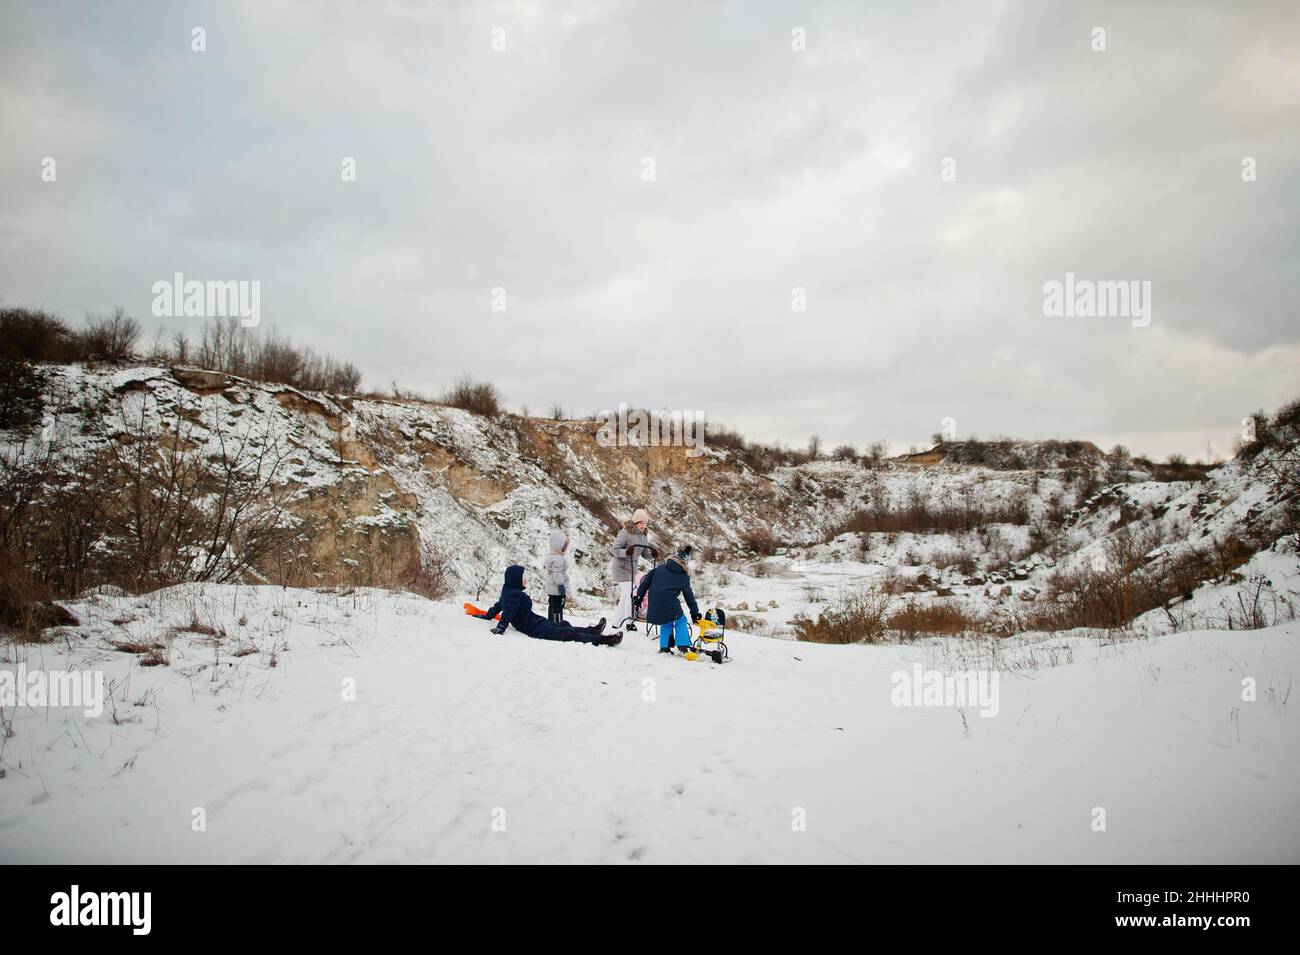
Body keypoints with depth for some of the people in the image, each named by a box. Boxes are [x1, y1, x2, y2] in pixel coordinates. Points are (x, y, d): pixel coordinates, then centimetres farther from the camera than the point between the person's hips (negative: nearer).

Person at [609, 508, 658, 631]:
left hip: (633, 567, 8)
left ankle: (616, 622, 21)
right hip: (620, 566, -8)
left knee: (625, 595, 11)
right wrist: (626, 552, -36)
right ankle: (630, 622, -15)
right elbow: (614, 550, -18)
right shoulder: (625, 533, -19)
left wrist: (652, 553, -12)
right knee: (629, 593, -18)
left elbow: (646, 548, 10)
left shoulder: (644, 535, 3)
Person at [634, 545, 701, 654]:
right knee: (680, 621, 17)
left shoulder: (660, 568, 11)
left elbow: (646, 580, 10)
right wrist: (695, 613, 17)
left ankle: (664, 647, 19)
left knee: (666, 622, 26)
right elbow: (689, 596, 9)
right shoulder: (684, 577, 4)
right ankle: (683, 646, 5)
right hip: (670, 606, -4)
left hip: (654, 605, 4)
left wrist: (639, 595, 18)